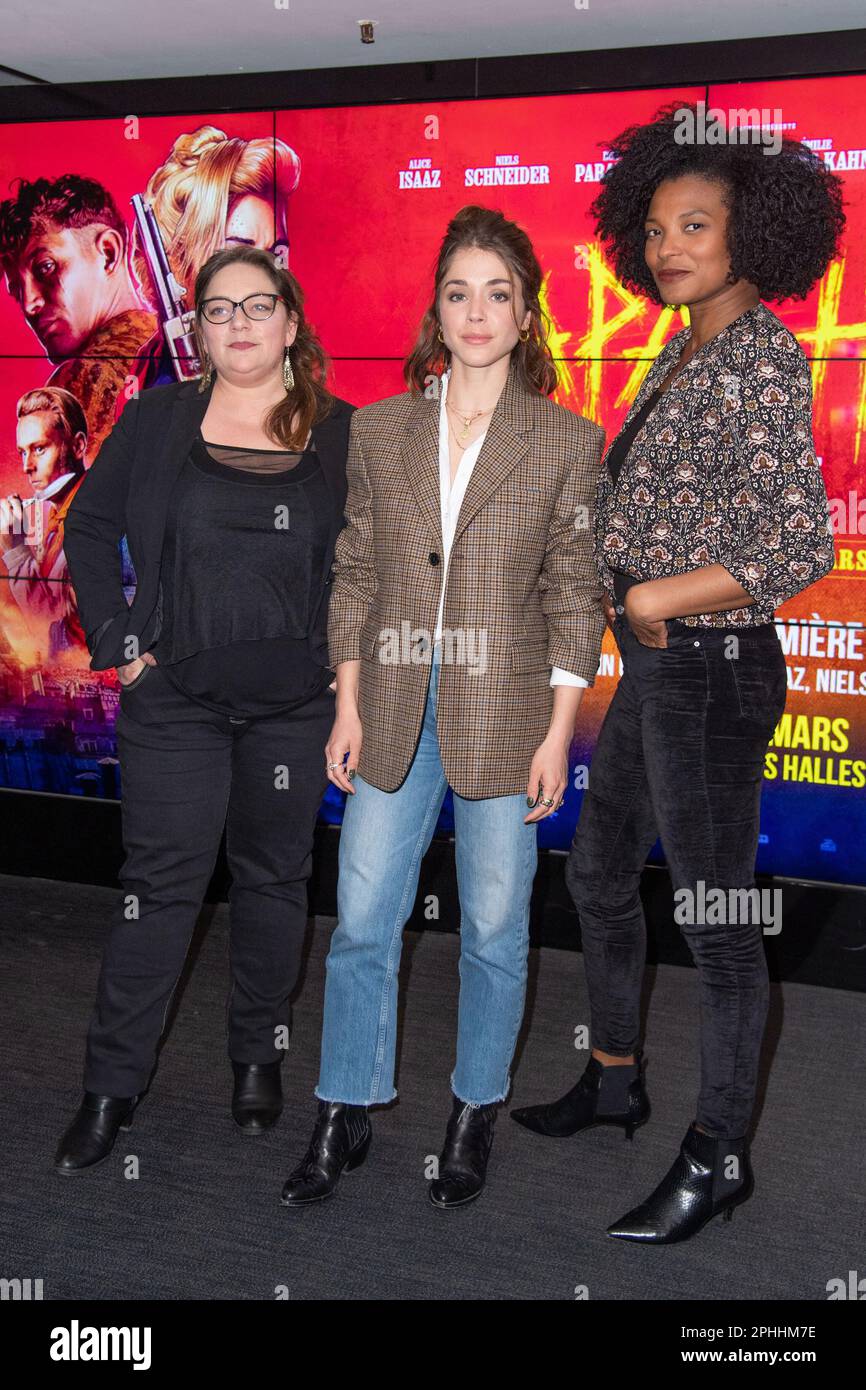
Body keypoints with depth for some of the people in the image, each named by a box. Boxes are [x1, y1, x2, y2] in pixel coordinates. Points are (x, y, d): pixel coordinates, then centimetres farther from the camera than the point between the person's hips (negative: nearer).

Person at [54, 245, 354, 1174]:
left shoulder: (342, 435, 2)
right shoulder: (156, 421, 3)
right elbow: (89, 527, 9)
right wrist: (115, 638, 1)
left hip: (295, 703, 1)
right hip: (175, 697, 0)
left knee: (273, 878, 11)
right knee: (160, 882, 1)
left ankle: (259, 1057, 29)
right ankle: (112, 1086, 12)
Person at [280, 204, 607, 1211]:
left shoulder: (567, 441, 0)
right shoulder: (380, 429, 6)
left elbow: (575, 594, -1)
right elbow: (355, 574, 8)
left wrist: (558, 732, -6)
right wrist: (349, 706, 3)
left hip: (504, 717, -2)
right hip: (396, 714, 2)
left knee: (494, 928, 9)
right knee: (361, 921, 7)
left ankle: (475, 1116, 29)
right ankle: (344, 1119, 24)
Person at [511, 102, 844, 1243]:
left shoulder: (761, 357, -17)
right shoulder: (688, 352, 11)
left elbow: (802, 548, -25)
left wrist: (655, 599, -19)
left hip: (711, 673, -10)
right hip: (657, 667, 10)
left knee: (715, 918, 3)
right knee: (599, 873, 21)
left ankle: (720, 1157, 20)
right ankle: (616, 1083, 41)